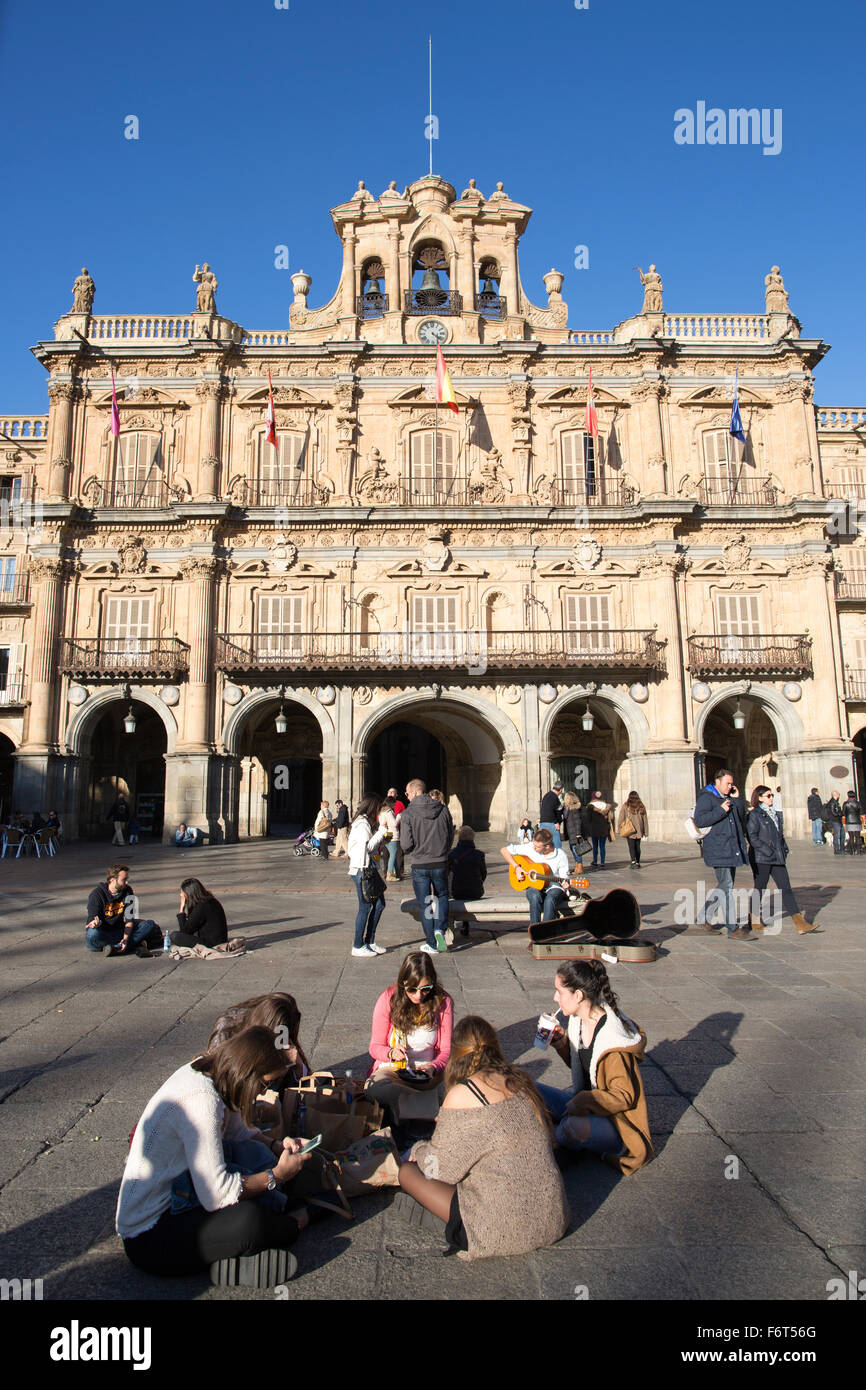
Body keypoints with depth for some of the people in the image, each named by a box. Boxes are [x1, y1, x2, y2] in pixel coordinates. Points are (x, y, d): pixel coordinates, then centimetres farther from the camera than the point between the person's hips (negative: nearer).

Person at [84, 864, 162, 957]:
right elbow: (92, 919, -15)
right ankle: (137, 944, -34)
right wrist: (95, 923, -41)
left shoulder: (127, 891, 0)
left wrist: (125, 938, -21)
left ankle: (116, 948, -30)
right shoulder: (97, 894, -10)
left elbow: (129, 919, -4)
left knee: (150, 924, -13)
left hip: (119, 931, 4)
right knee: (92, 934, -38)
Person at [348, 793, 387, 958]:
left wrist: (382, 837, 11)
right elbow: (368, 846, -19)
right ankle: (358, 946, 6)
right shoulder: (362, 823, -14)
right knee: (365, 908, -3)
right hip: (361, 870, -10)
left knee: (379, 903, 11)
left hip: (368, 869, 10)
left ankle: (369, 941, 19)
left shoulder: (366, 822, 17)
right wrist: (381, 832, -11)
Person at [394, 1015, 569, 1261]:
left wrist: (417, 1149, 17)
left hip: (506, 1231, -7)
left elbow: (440, 1168, -6)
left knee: (408, 1171, 5)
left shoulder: (461, 1095, -16)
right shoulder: (520, 1081, 2)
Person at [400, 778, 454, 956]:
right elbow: (451, 836, 5)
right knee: (442, 896, 24)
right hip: (441, 863, 3)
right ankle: (440, 929, 3)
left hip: (420, 866, -2)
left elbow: (406, 844, -12)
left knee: (425, 904, 11)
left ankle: (431, 944, 16)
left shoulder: (408, 814, -11)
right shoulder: (443, 809, -1)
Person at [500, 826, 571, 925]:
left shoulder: (561, 856, -10)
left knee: (550, 900, -36)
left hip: (553, 886, -1)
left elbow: (564, 878, -1)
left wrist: (565, 885, -25)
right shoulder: (529, 848, -9)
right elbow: (504, 850, -2)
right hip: (534, 885, 1)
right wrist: (517, 868, -9)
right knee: (535, 897, -35)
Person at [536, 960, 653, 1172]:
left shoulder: (613, 1040, -25)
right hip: (582, 1103, 7)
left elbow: (624, 1096, -22)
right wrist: (562, 1043, -3)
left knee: (573, 1128, -35)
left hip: (616, 1123, -7)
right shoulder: (578, 1020, -1)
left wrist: (583, 1102, -31)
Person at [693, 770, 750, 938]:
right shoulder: (706, 797, -7)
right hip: (717, 850, -8)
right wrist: (721, 810, -20)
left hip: (732, 848, 8)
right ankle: (732, 927, -4)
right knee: (727, 886, -9)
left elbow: (742, 818, 15)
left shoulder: (730, 797, 18)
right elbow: (699, 820, -17)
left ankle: (703, 917, 26)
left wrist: (737, 799, 4)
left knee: (723, 886, 13)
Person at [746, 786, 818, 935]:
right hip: (760, 859, -7)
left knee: (786, 888, 0)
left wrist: (784, 850, 10)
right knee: (760, 889, 4)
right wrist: (767, 851, -18)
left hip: (777, 858, 7)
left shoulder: (775, 814, 17)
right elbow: (752, 837, -13)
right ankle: (755, 921, 18)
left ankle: (800, 924, -5)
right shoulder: (754, 815, -7)